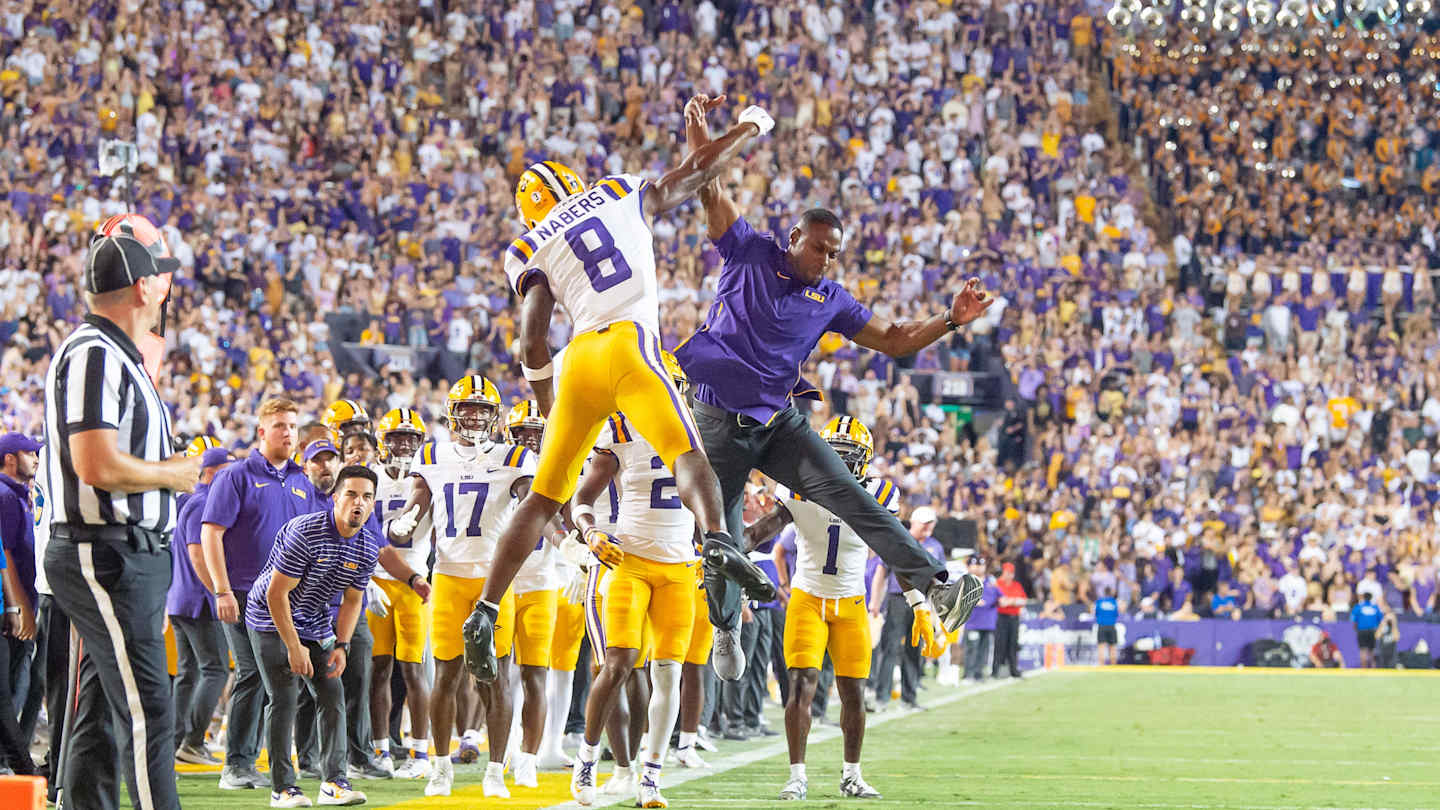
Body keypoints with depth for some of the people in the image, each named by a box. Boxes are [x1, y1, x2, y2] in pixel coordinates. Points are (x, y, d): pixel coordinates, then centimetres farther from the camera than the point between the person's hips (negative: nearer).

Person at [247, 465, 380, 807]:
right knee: (284, 698, -12)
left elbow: (352, 599, 7)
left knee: (332, 695, -3)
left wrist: (341, 645, -5)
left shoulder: (368, 547, -6)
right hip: (271, 618, -6)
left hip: (315, 623, 6)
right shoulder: (305, 532, -27)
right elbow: (276, 593, -24)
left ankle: (334, 781, 0)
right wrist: (294, 647, -21)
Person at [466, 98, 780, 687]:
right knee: (686, 455, -17)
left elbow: (532, 341, 8)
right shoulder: (623, 196, 19)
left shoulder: (533, 251, 18)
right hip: (627, 342, -2)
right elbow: (697, 171, 29)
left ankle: (485, 614, 6)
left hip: (579, 360, 2)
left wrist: (549, 410, 18)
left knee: (544, 497, 10)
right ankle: (718, 543, -48)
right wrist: (748, 128, 46)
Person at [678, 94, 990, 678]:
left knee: (848, 496, -15)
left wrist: (950, 320, 0)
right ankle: (726, 628, 28)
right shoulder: (749, 254, 0)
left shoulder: (830, 302, 8)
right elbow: (711, 193, -4)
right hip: (720, 424, -2)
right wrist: (698, 132, -16)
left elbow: (894, 340, 12)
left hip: (780, 422, 2)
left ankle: (935, 586, -26)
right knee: (719, 530, 4)